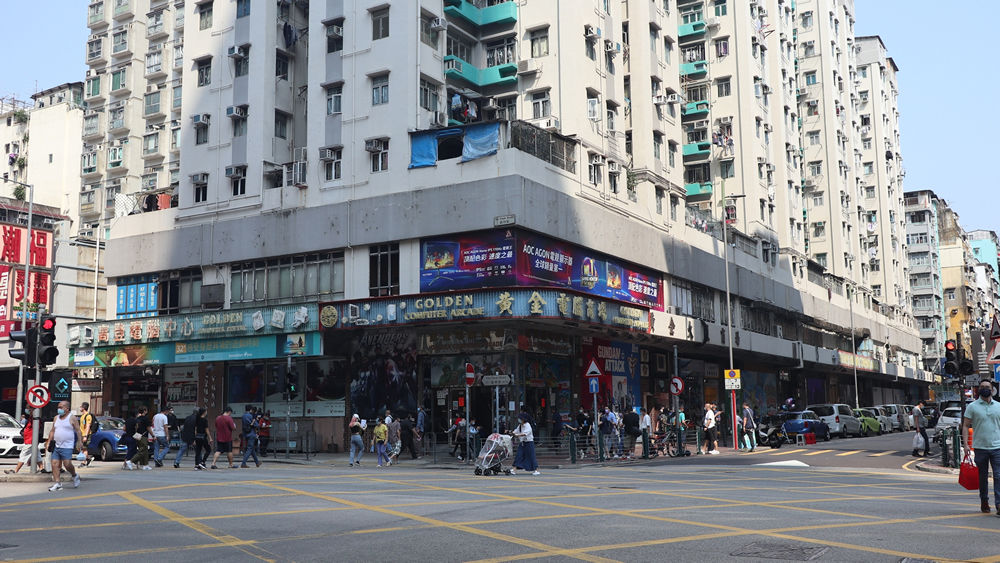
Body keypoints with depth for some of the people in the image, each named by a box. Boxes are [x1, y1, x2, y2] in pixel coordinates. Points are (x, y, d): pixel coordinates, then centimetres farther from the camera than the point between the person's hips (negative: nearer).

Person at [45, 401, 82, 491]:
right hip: (56, 446, 6)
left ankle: (75, 476, 15)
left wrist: (80, 442, -10)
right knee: (54, 464, -2)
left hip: (67, 446, -6)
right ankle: (57, 483, 3)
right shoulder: (56, 418, 15)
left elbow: (78, 430, -4)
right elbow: (52, 431, 20)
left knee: (67, 464, -13)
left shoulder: (72, 418, -2)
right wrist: (49, 441, 11)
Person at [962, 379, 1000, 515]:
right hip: (980, 447, -1)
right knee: (982, 477, 9)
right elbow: (965, 426, 2)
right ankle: (984, 501, 23)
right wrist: (966, 444, -8)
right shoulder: (972, 406, 2)